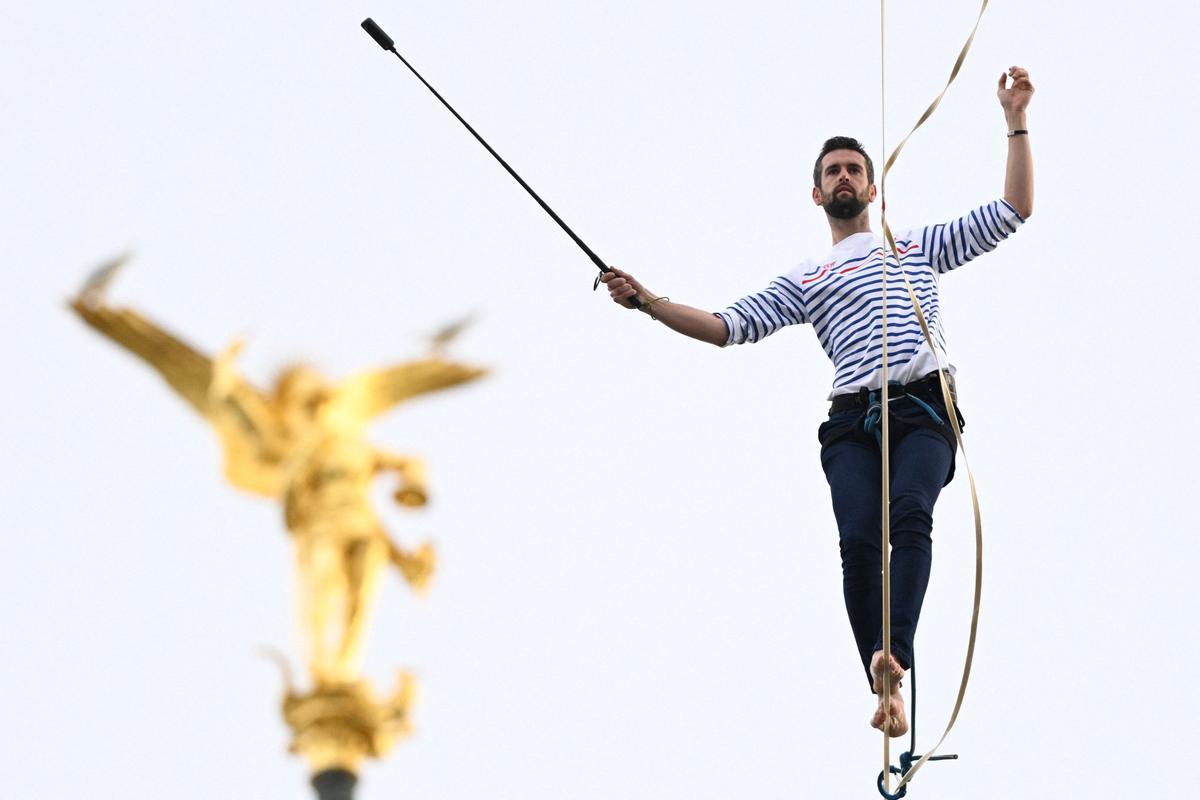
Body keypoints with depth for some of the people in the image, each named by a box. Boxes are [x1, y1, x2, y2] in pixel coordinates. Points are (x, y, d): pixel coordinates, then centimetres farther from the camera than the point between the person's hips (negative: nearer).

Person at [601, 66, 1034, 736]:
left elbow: (1013, 212, 22)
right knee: (860, 539, -22)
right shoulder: (804, 281, 27)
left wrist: (1016, 122, 15)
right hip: (853, 422, 1)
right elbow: (731, 326, 17)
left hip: (926, 409, -1)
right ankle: (885, 689, -21)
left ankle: (895, 657, -46)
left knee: (910, 513, -29)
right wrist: (650, 302, 5)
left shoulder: (919, 247, 26)